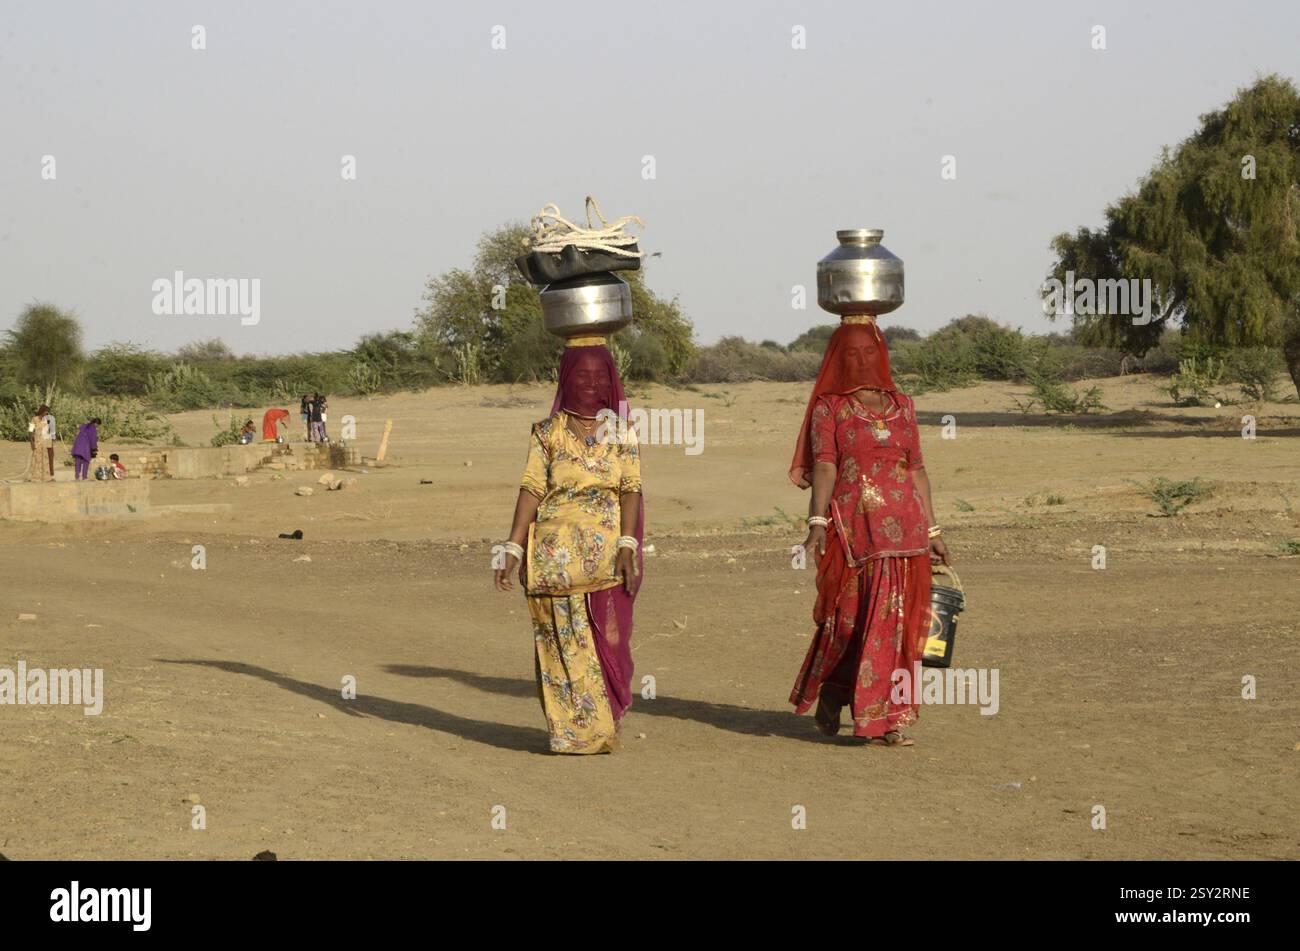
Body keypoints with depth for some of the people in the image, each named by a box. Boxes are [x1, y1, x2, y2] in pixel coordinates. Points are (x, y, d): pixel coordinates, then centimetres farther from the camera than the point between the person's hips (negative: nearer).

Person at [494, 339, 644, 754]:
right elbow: (531, 490, -1)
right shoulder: (548, 433, 5)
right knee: (565, 639, -2)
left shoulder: (622, 432, 7)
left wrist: (627, 546, -15)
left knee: (609, 638, 0)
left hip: (608, 553, 1)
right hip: (557, 554, -1)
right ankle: (575, 731, 4)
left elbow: (630, 489, -2)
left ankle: (604, 726, 14)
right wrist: (513, 549, -9)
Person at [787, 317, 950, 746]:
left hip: (903, 529, 3)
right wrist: (817, 523, -20)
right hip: (851, 529, -3)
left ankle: (886, 722, 7)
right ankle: (830, 695, 20)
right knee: (848, 617, -2)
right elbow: (824, 467, -8)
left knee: (893, 623, 1)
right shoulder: (828, 408, 3)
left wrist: (931, 530, 12)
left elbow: (916, 470, 16)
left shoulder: (902, 406, 14)